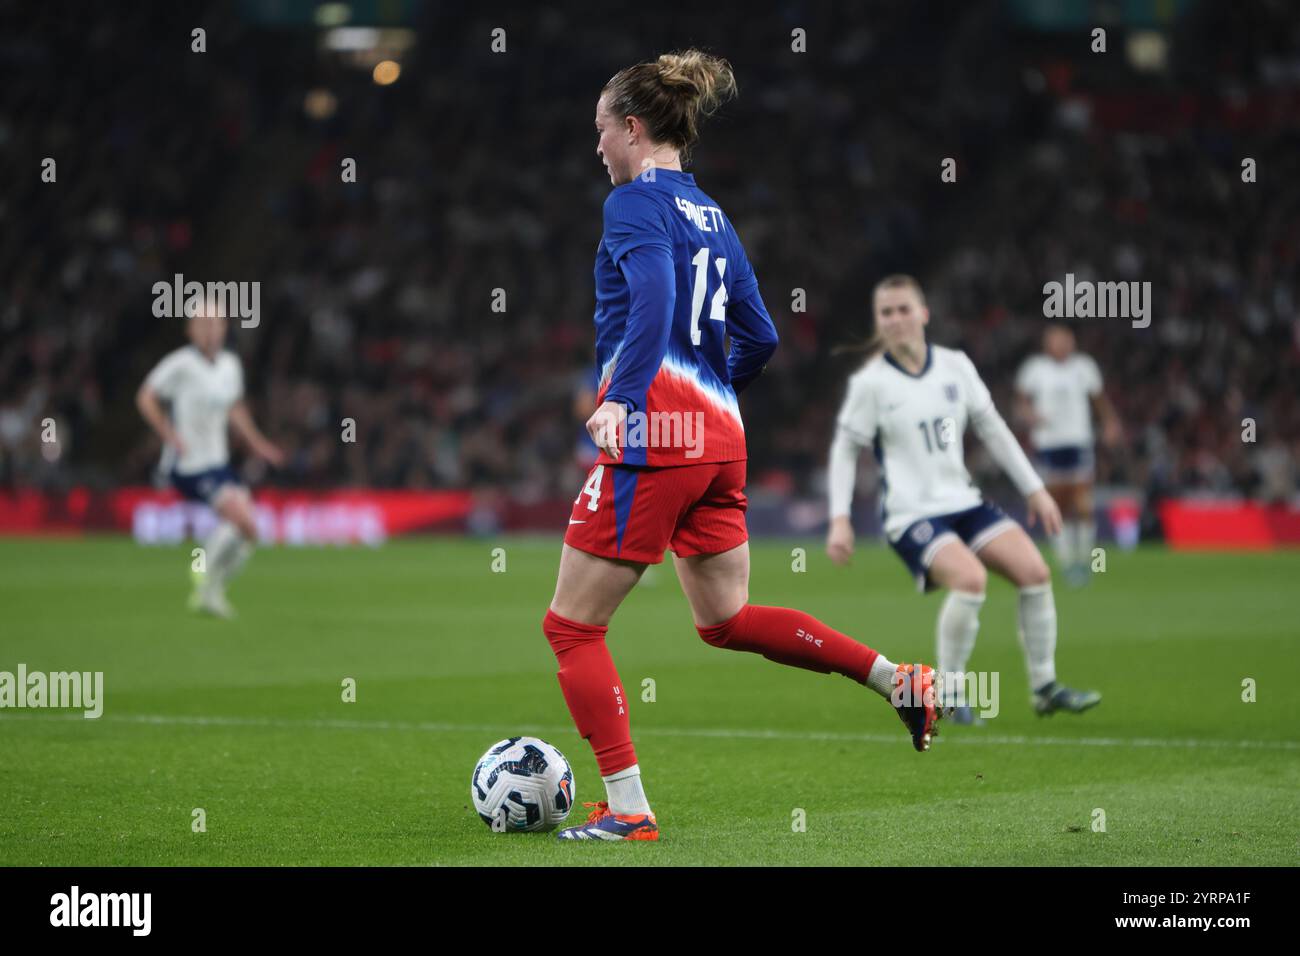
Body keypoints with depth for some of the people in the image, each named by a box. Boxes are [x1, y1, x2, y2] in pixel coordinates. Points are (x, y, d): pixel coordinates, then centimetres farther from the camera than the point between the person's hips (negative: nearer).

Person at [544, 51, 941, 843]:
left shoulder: (636, 203, -7)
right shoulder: (712, 215, 17)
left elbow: (653, 303, -24)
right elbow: (760, 338, 18)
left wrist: (622, 398, -32)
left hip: (652, 438, -8)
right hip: (720, 437, 8)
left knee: (572, 627, 2)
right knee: (727, 621, 20)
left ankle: (627, 808, -2)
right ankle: (899, 679, 10)